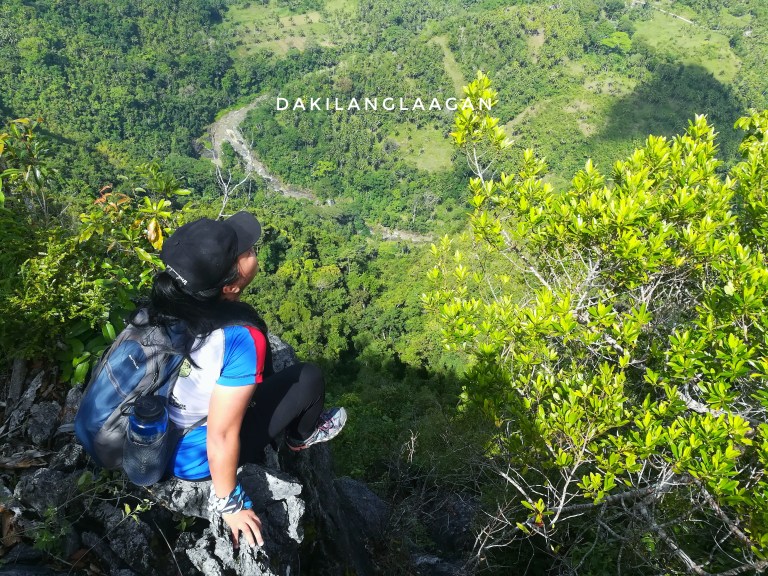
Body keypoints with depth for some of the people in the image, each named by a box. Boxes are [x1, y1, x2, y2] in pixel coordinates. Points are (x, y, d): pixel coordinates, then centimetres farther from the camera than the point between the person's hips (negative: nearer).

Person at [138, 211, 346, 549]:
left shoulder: (169, 299, -14)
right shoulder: (240, 337, -36)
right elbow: (221, 438, -30)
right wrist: (228, 504, -13)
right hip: (191, 458, -6)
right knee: (309, 378, 4)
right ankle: (301, 436, 35)